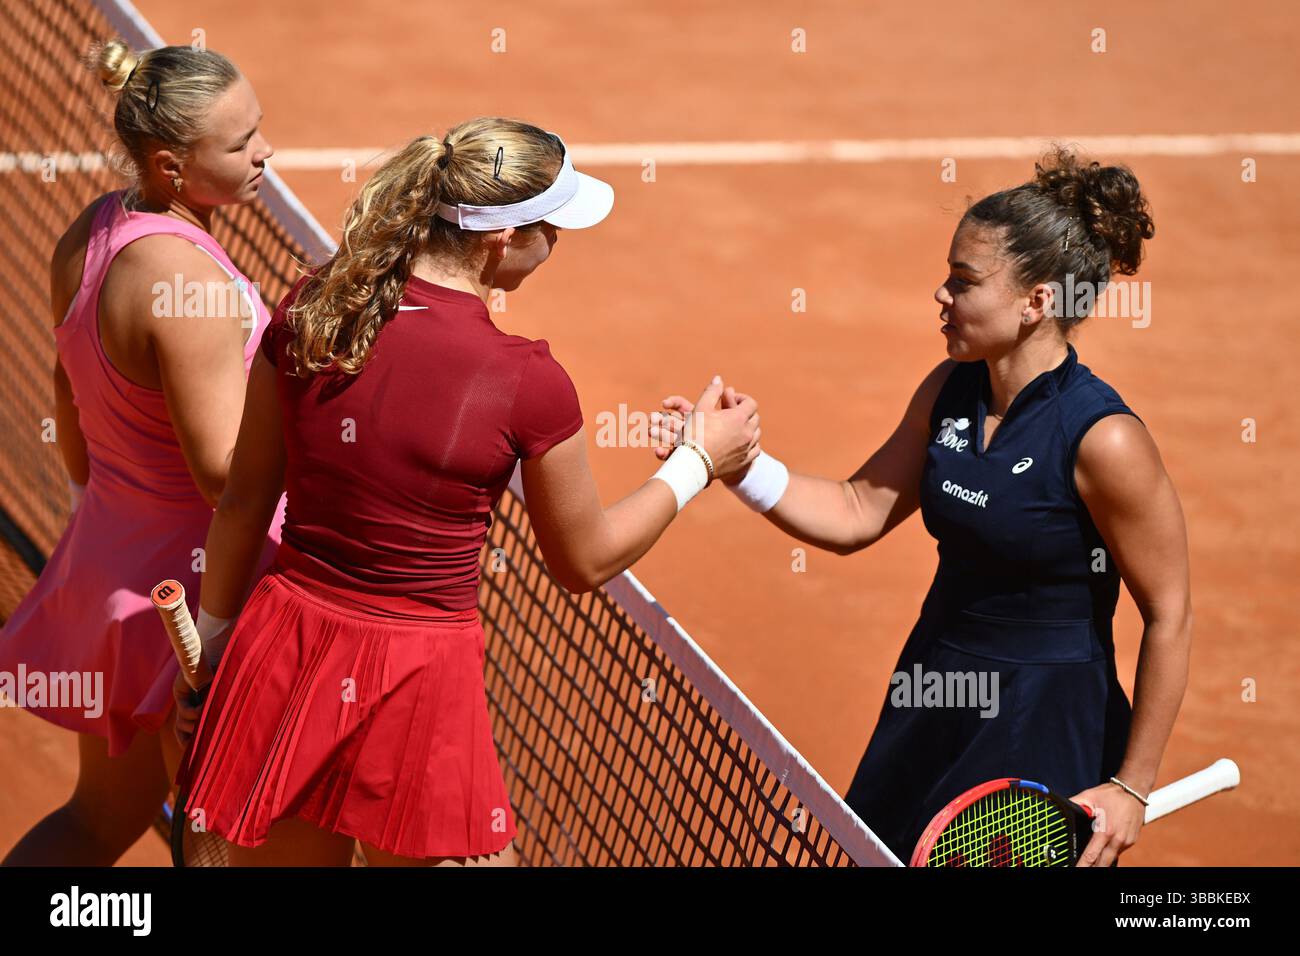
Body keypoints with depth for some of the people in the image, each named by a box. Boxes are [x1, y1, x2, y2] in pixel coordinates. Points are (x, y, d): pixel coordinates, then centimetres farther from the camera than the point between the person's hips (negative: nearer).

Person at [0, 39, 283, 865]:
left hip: (107, 557, 9)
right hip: (198, 587, -9)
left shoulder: (94, 231, 0)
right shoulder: (188, 278, -28)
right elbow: (229, 472, -27)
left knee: (101, 816, 23)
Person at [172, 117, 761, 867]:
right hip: (416, 681, -5)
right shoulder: (527, 383, -16)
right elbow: (585, 562, 1)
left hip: (286, 642, 5)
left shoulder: (309, 311, -4)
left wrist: (212, 647, 17)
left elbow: (242, 508, 5)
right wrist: (700, 462, 13)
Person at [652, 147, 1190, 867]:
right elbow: (857, 515, 7)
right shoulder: (950, 390, 0)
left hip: (1045, 730, -7)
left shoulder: (1104, 440, -22)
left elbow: (1168, 618, -15)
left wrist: (1131, 787, -13)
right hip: (930, 705, 8)